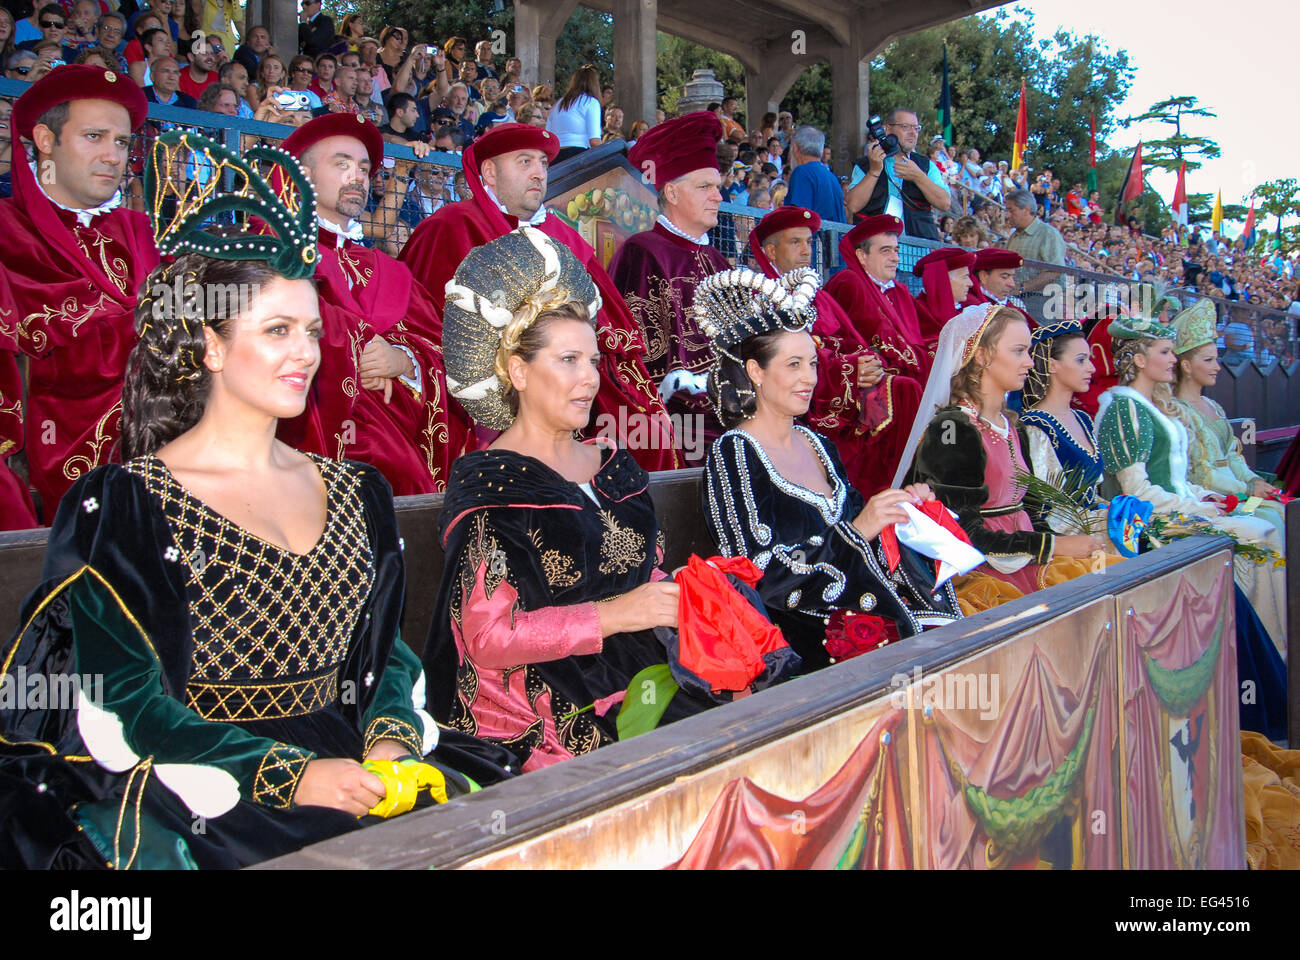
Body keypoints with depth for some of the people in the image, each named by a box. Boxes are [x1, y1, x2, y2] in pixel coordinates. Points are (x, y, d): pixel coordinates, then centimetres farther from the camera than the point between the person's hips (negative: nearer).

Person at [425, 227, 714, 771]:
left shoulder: (613, 465, 17)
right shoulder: (487, 483, -4)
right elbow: (487, 638, -12)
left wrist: (679, 593, 2)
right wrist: (613, 614, -16)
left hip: (638, 685, 7)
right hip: (538, 721, -7)